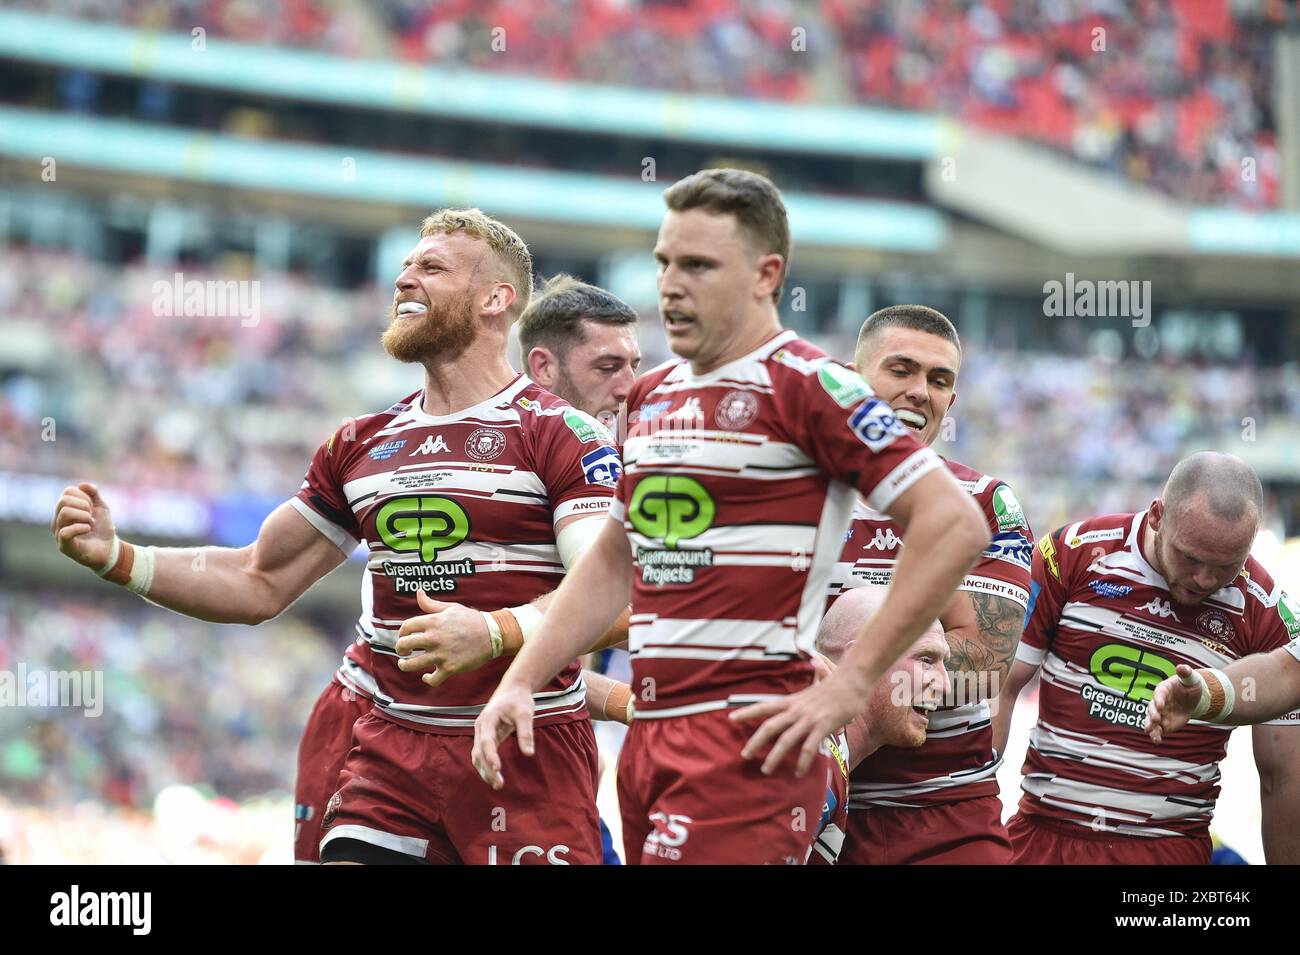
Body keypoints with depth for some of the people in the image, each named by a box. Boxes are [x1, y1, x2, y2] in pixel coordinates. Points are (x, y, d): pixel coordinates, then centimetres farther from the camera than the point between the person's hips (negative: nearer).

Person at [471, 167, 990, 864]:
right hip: (649, 736, 8)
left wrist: (848, 686, -16)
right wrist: (517, 685, 16)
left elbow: (955, 526, -14)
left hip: (748, 742, -8)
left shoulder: (803, 385, -8)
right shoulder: (651, 397, 17)